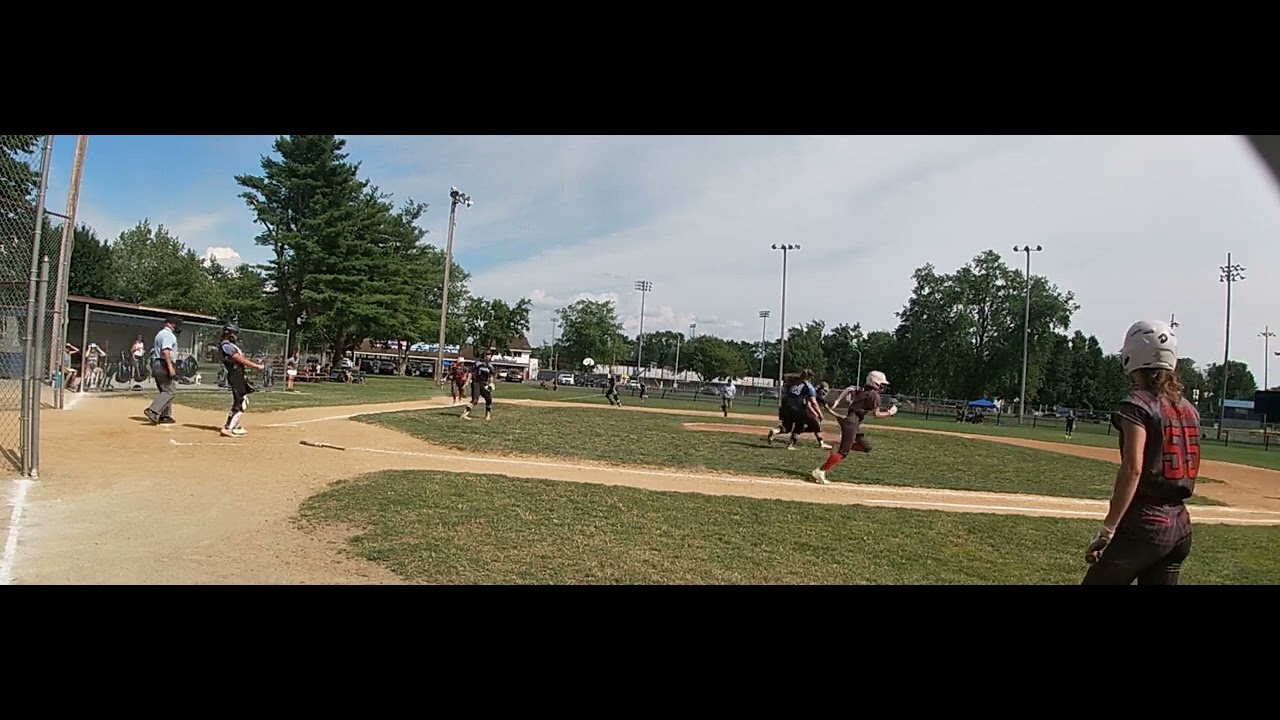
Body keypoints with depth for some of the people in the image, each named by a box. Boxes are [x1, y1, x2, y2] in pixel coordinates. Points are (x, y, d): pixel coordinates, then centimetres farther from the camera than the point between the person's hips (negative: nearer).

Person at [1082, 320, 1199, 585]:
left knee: (1099, 577, -1)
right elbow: (1189, 472, 14)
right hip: (1181, 526, 8)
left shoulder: (1139, 404, -12)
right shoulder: (1189, 409, 11)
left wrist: (1107, 529, -20)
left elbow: (1133, 469, -20)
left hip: (1145, 522, -8)